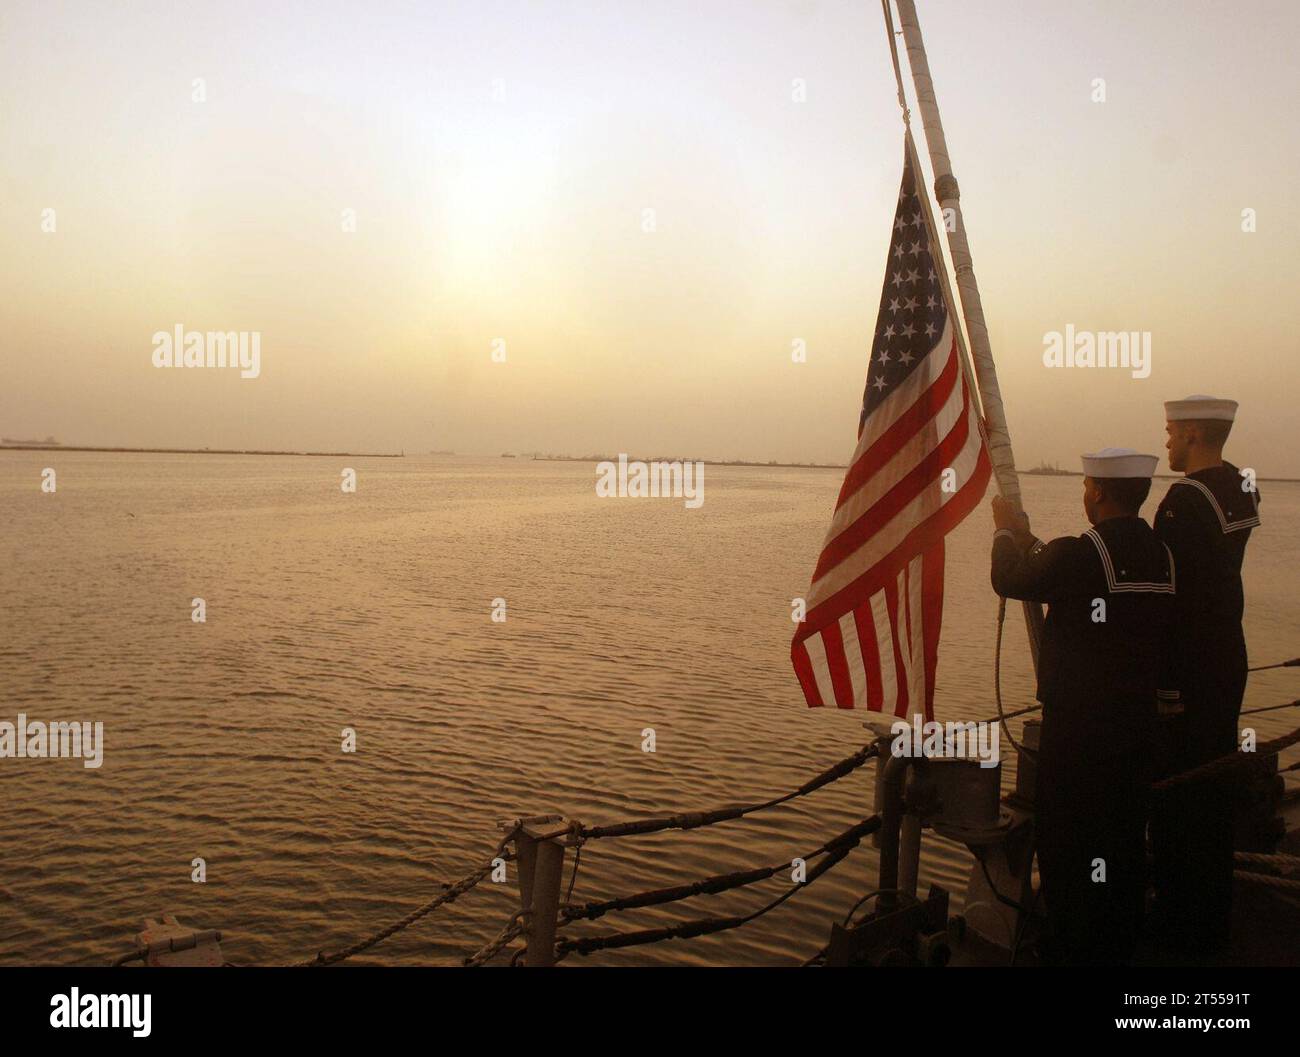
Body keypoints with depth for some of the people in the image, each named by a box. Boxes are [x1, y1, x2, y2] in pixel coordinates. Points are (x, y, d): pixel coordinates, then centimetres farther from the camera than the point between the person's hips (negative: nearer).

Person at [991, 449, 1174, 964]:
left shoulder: (1080, 553, -19)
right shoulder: (1161, 554, 3)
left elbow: (1011, 581, -6)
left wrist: (1007, 532, 12)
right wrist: (1028, 540, 21)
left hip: (1077, 719, -7)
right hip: (1137, 716, 7)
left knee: (1066, 831, 7)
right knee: (1125, 831, 18)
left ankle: (1075, 944, 17)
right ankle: (1120, 940, 33)